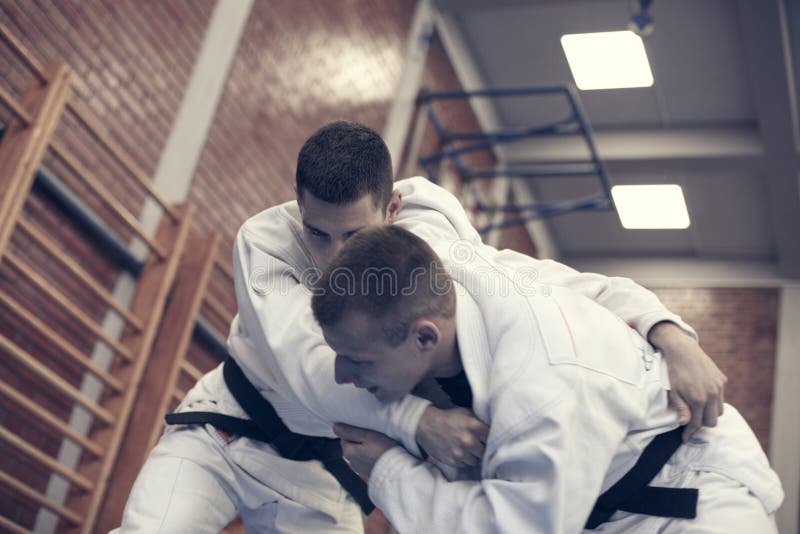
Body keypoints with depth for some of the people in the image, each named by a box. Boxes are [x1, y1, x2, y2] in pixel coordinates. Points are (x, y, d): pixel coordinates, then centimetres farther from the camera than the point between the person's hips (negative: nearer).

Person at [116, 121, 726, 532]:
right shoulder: (265, 240, -25)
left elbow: (580, 286, -23)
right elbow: (305, 365, -39)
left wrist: (671, 334, -42)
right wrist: (418, 419, -55)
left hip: (316, 473, 2)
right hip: (227, 428, -2)